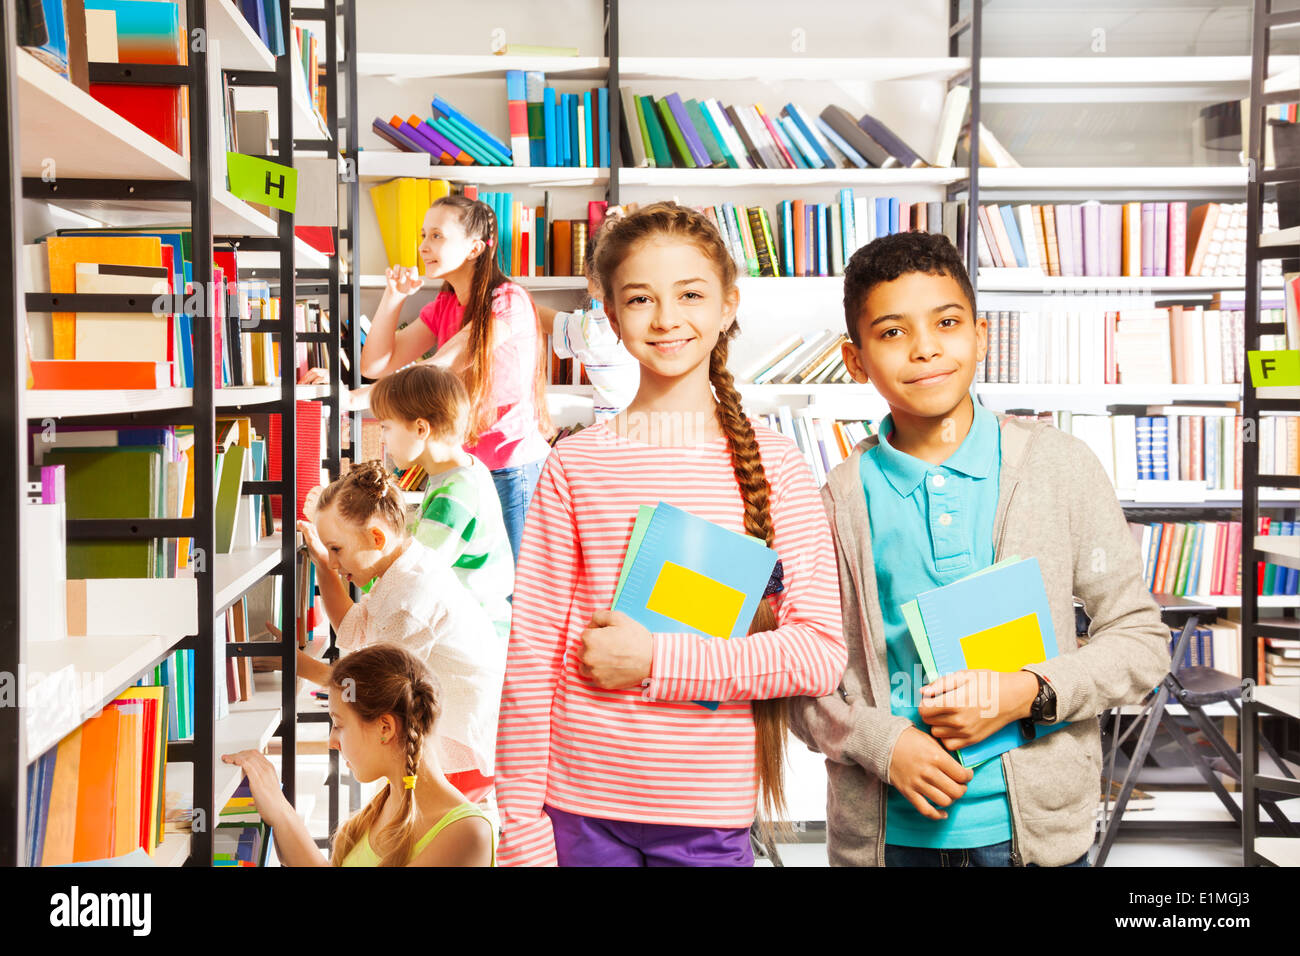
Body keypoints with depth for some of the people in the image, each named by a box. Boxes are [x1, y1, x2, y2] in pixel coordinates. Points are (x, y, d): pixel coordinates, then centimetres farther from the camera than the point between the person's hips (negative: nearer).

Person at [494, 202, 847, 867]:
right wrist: (521, 828, -2)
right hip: (581, 809, 0)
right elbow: (529, 655, 0)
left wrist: (657, 660, -13)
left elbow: (821, 651, -6)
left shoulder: (772, 464, -1)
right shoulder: (575, 465, -1)